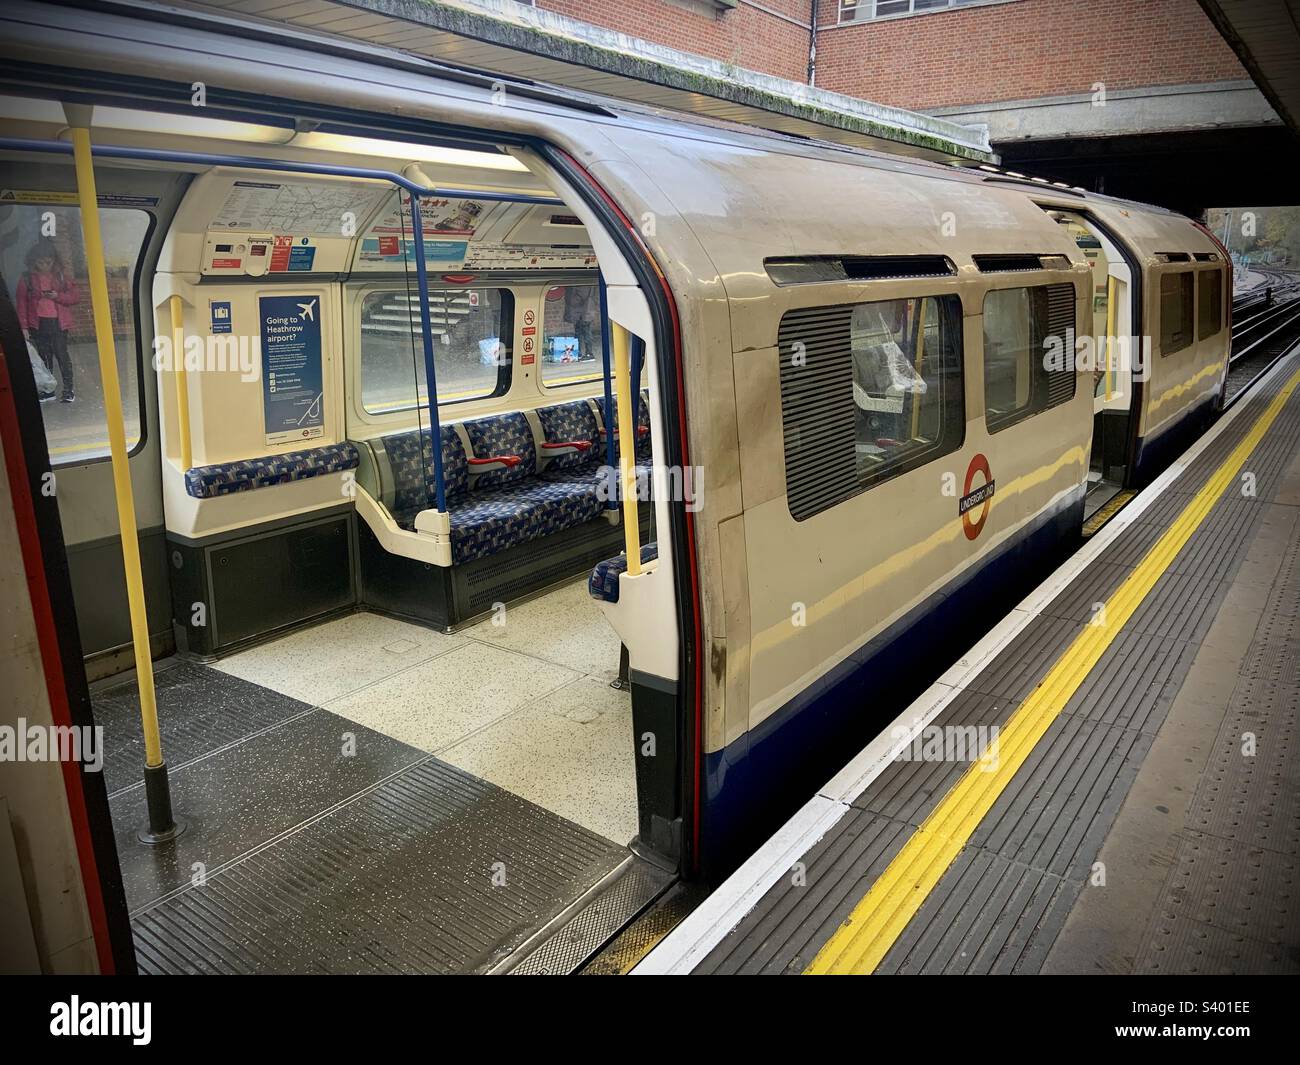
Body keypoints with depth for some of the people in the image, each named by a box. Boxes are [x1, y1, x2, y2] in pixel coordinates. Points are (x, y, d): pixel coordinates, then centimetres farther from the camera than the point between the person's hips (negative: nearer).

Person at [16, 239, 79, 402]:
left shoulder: (61, 275, 2)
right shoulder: (27, 279, 1)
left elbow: (75, 296, 2)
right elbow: (22, 303, 1)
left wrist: (58, 296, -16)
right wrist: (24, 326, -4)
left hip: (58, 322, -1)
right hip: (38, 324, 1)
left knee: (62, 354, -2)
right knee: (44, 357, 9)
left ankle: (68, 389, 3)